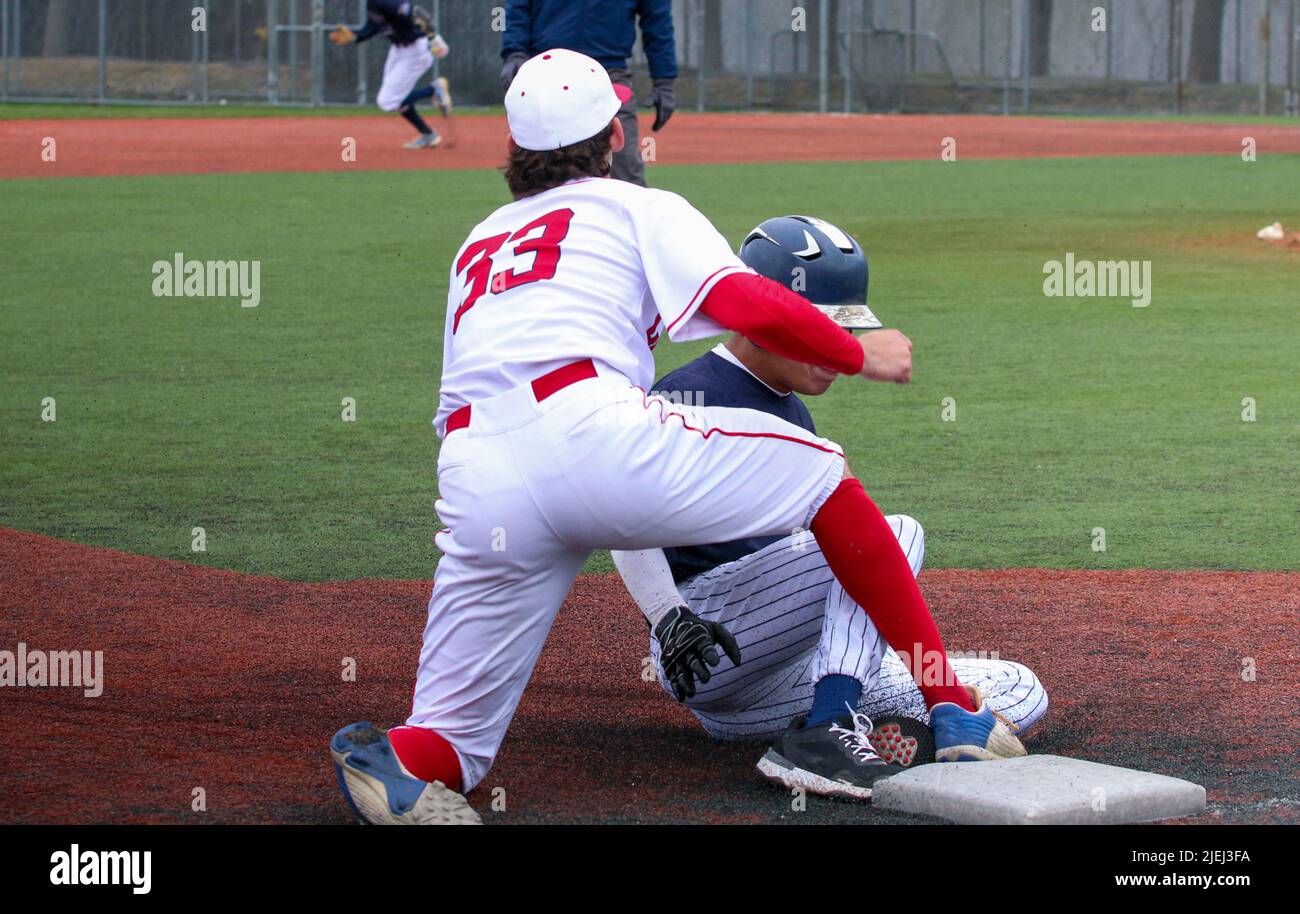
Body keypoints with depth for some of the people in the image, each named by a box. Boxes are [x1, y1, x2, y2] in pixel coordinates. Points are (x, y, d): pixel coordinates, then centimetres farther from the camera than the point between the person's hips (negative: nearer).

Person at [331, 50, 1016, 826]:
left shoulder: (475, 245, 37)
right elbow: (749, 304, 3)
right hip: (595, 433, -4)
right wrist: (859, 355, 21)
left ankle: (403, 760, -26)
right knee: (823, 473, 18)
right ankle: (955, 716, 12)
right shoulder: (639, 208, 22)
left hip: (474, 486, 4)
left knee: (455, 743, 11)